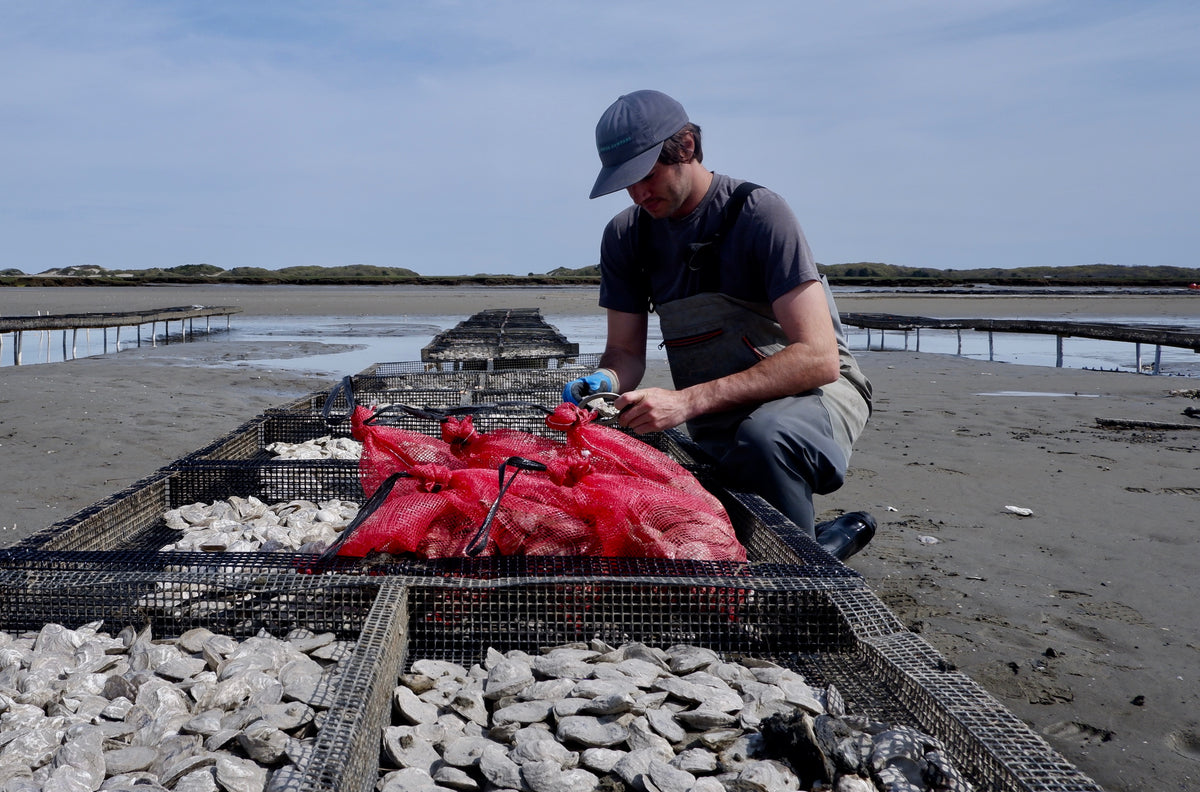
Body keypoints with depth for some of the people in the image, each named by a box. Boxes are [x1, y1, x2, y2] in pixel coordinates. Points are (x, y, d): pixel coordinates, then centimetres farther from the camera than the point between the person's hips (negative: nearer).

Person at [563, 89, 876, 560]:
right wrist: (602, 381, -21)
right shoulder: (626, 236, 0)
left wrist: (687, 401, -36)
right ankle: (823, 540, 11)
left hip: (813, 392, -6)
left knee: (761, 436, -38)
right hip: (716, 424, 6)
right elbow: (625, 352, 5)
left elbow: (819, 359, -27)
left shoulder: (757, 213, -19)